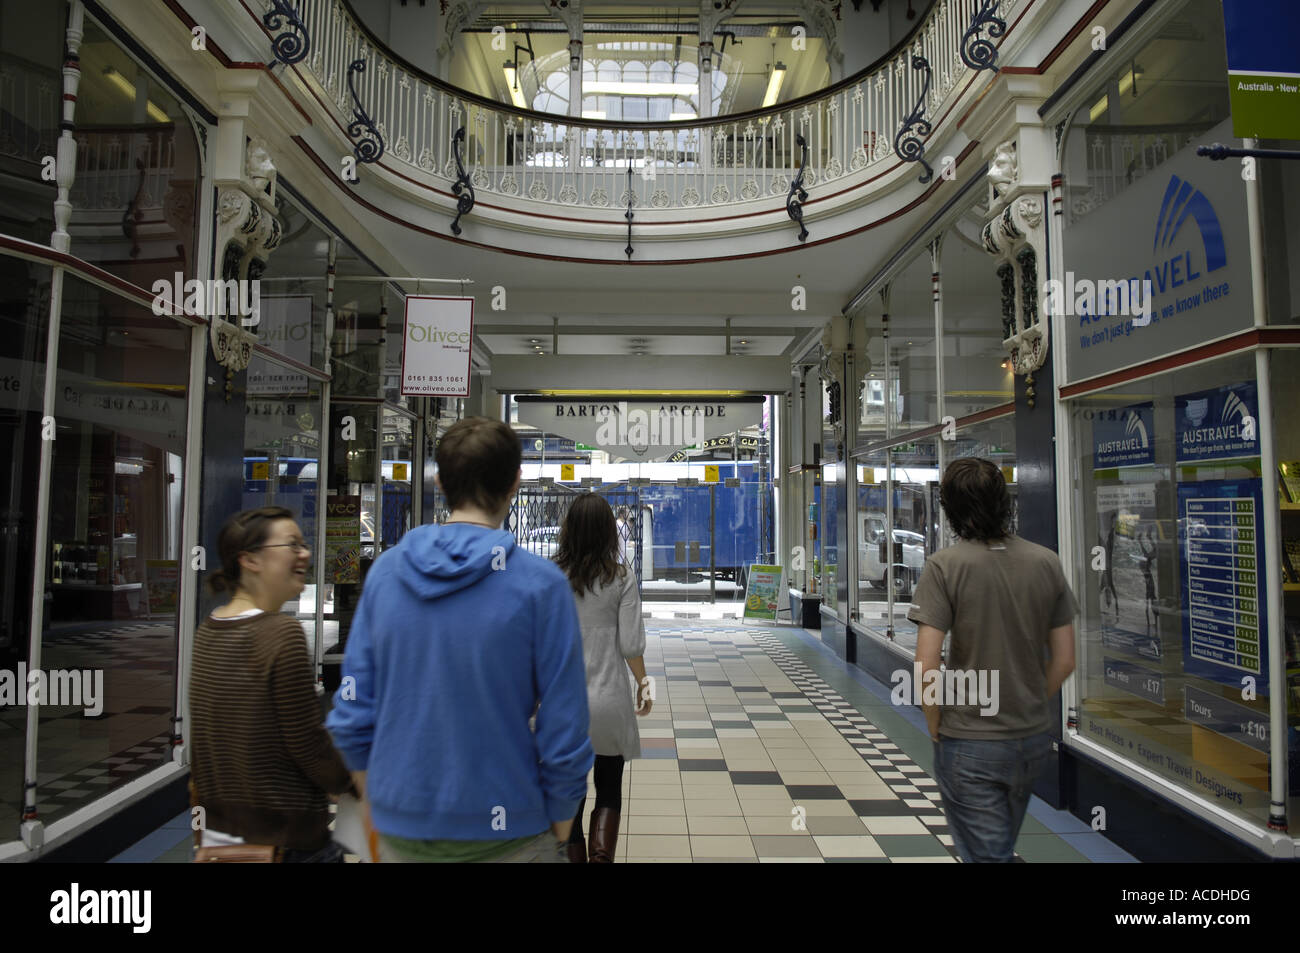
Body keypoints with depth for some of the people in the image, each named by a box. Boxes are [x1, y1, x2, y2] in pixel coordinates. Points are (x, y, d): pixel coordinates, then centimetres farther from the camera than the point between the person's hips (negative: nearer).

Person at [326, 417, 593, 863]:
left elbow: (352, 716, -1)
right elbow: (563, 738, -15)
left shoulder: (384, 571, -5)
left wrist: (379, 810, 13)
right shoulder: (541, 584, -16)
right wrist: (559, 835, 0)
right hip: (503, 835, -3)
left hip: (401, 831, 3)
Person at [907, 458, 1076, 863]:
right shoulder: (1046, 562, -3)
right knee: (1003, 846, 27)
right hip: (1034, 738, 6)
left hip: (970, 744, -5)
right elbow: (1064, 660, 3)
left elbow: (926, 667, -20)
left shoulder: (945, 565, -17)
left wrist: (936, 726, -4)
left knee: (986, 852, 7)